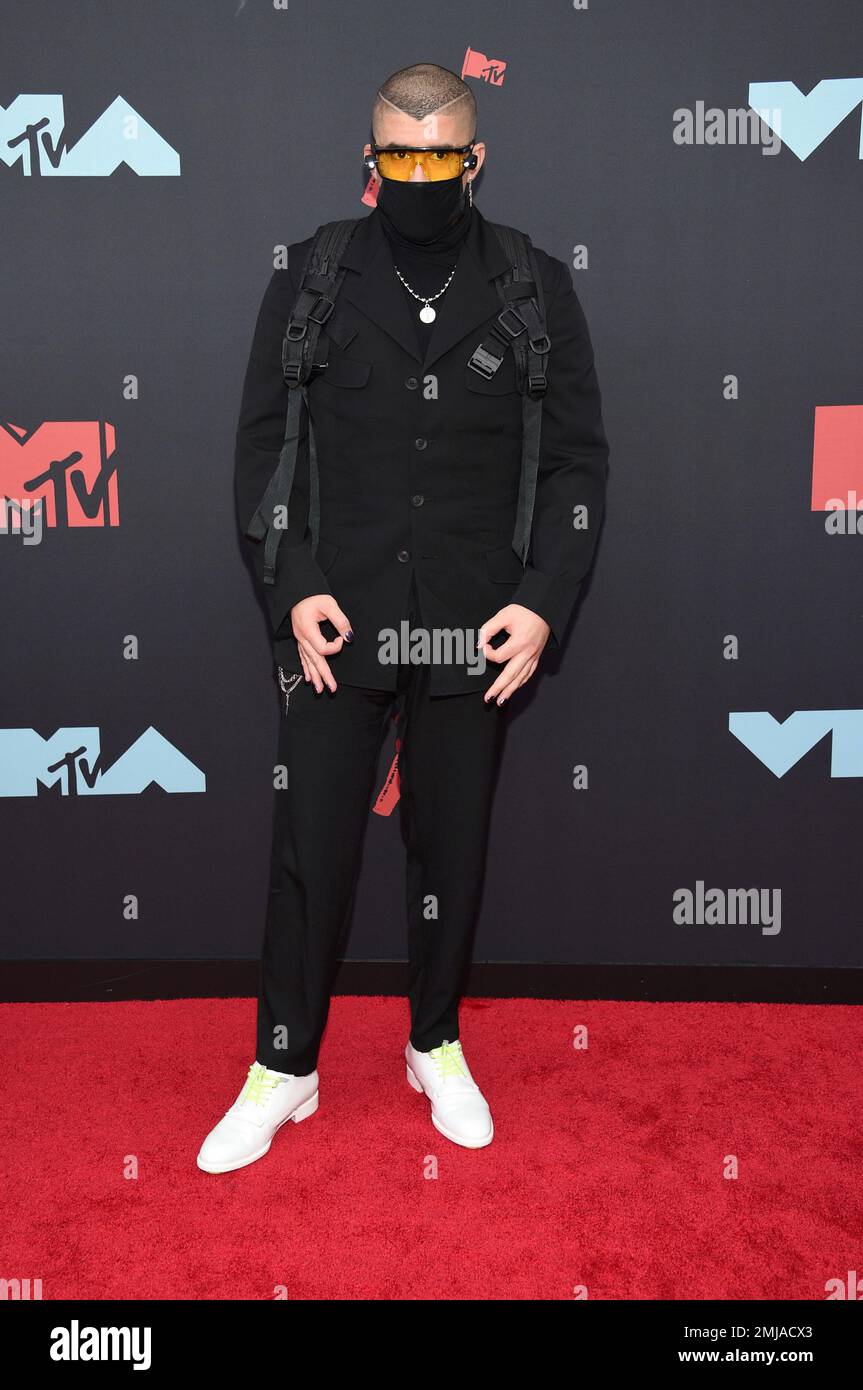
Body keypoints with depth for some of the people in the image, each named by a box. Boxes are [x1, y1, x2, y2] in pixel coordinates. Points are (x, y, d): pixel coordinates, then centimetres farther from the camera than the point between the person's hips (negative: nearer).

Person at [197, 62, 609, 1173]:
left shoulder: (535, 286, 3)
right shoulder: (311, 276, 2)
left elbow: (577, 455, 3)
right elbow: (262, 442, 3)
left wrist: (545, 601, -7)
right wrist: (294, 588, -8)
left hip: (474, 626, 1)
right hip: (336, 619, 0)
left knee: (452, 846, 12)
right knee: (309, 849, 5)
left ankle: (437, 1046, 33)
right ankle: (284, 1068, 24)